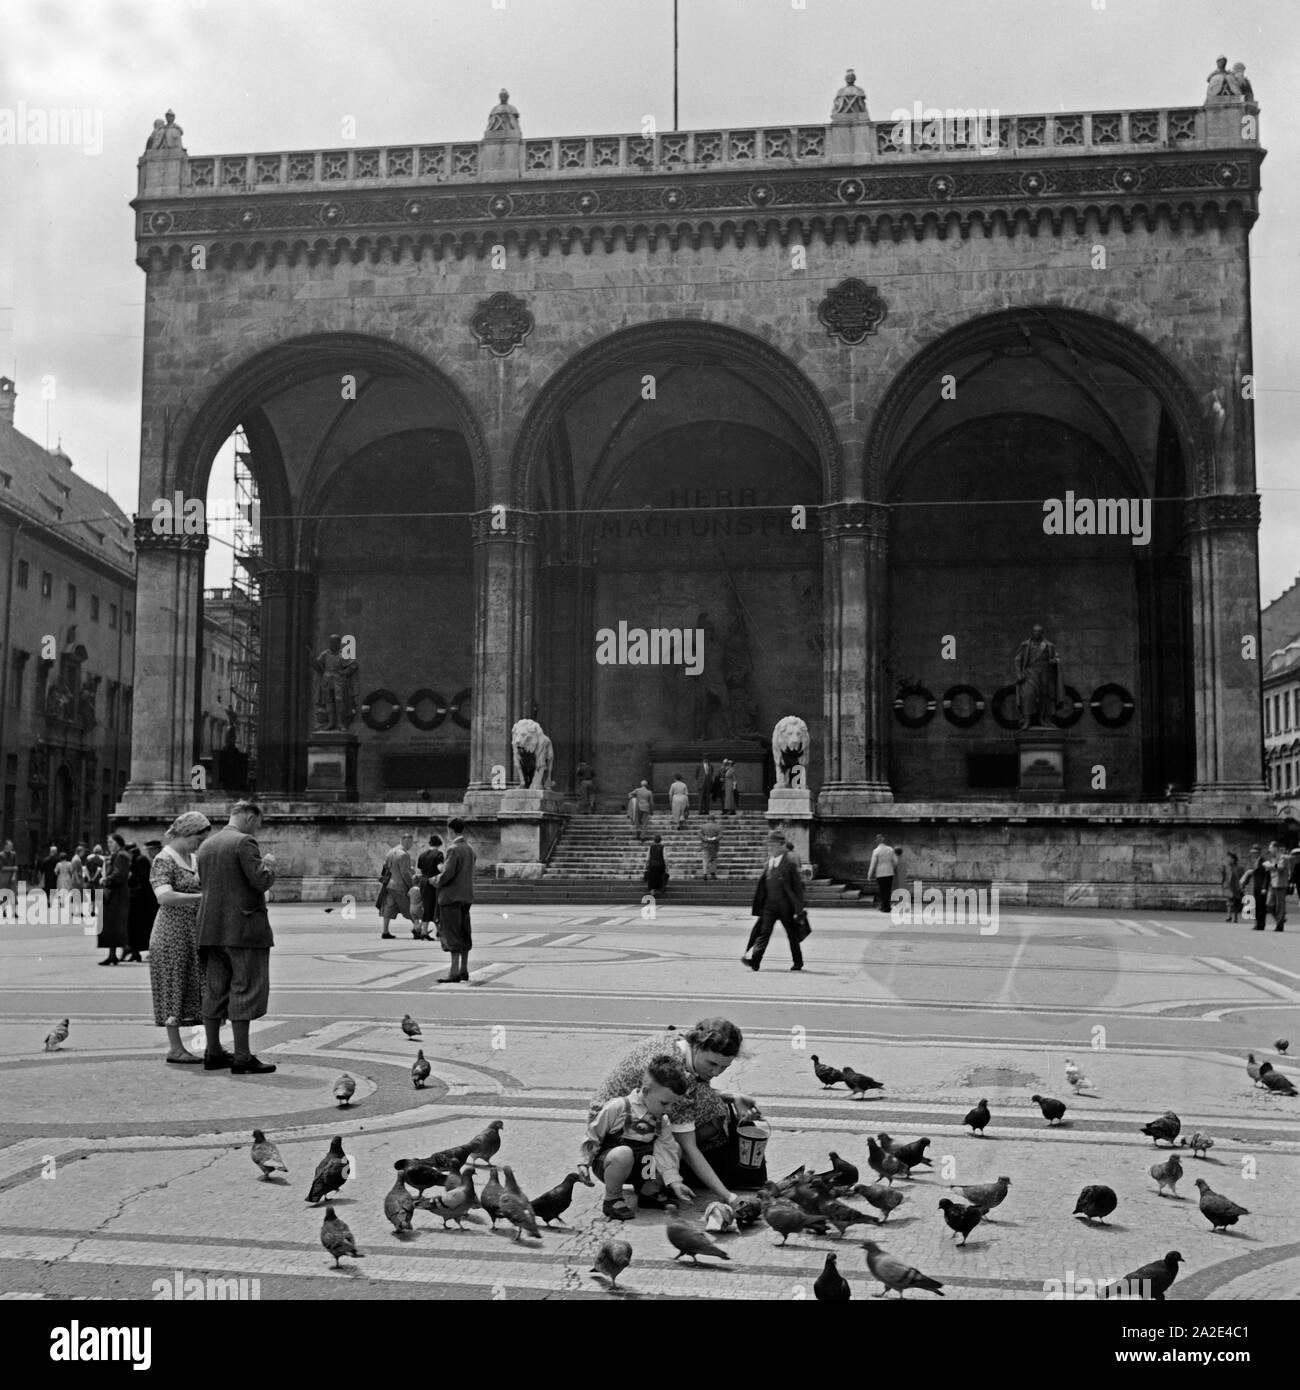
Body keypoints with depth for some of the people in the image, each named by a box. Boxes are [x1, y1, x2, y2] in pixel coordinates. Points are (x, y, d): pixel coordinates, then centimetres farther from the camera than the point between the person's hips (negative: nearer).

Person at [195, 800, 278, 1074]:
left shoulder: (205, 845, 14)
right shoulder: (244, 842, -11)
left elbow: (204, 884, 18)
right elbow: (261, 881, -18)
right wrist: (268, 864, 2)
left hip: (211, 928, 8)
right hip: (243, 928, -8)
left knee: (215, 990, 12)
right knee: (245, 990, -5)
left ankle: (213, 1052, 18)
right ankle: (242, 1058, -5)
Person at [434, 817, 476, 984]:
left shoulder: (453, 849, -16)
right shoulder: (470, 848, 10)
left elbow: (448, 873, -22)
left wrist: (438, 881, -2)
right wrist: (443, 874, 15)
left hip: (451, 895, -8)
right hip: (466, 895, 8)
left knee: (452, 934, -6)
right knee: (464, 933, 13)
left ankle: (454, 972, -7)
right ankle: (464, 970, 18)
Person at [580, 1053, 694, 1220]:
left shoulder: (662, 1120, -1)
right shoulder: (618, 1107, -20)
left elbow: (665, 1149, -8)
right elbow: (593, 1134, -10)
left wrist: (675, 1182, -18)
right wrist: (584, 1162, -10)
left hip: (638, 1167, 6)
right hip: (606, 1161, -6)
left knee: (676, 1149, -3)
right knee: (623, 1154, -40)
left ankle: (648, 1191, 11)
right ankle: (612, 1199, -15)